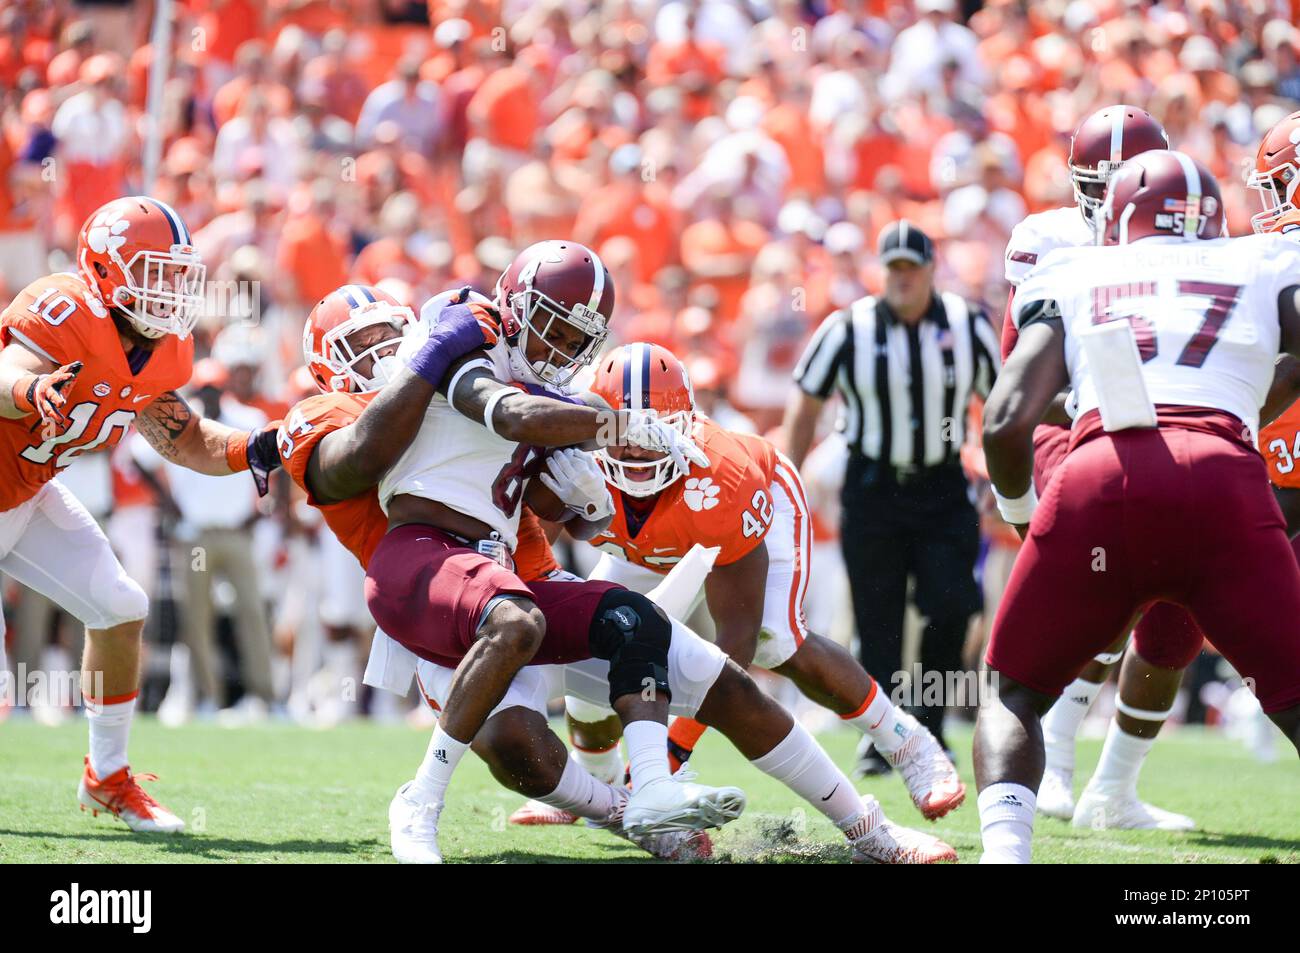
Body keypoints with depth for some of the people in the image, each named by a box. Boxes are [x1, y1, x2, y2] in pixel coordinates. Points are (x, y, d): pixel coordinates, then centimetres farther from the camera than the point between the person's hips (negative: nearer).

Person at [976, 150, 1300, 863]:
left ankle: (1004, 848, -6)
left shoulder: (1071, 280, 25)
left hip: (1097, 480, 1)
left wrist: (1018, 510, 30)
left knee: (1014, 693, 18)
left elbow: (1007, 419, 12)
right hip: (1223, 477, -1)